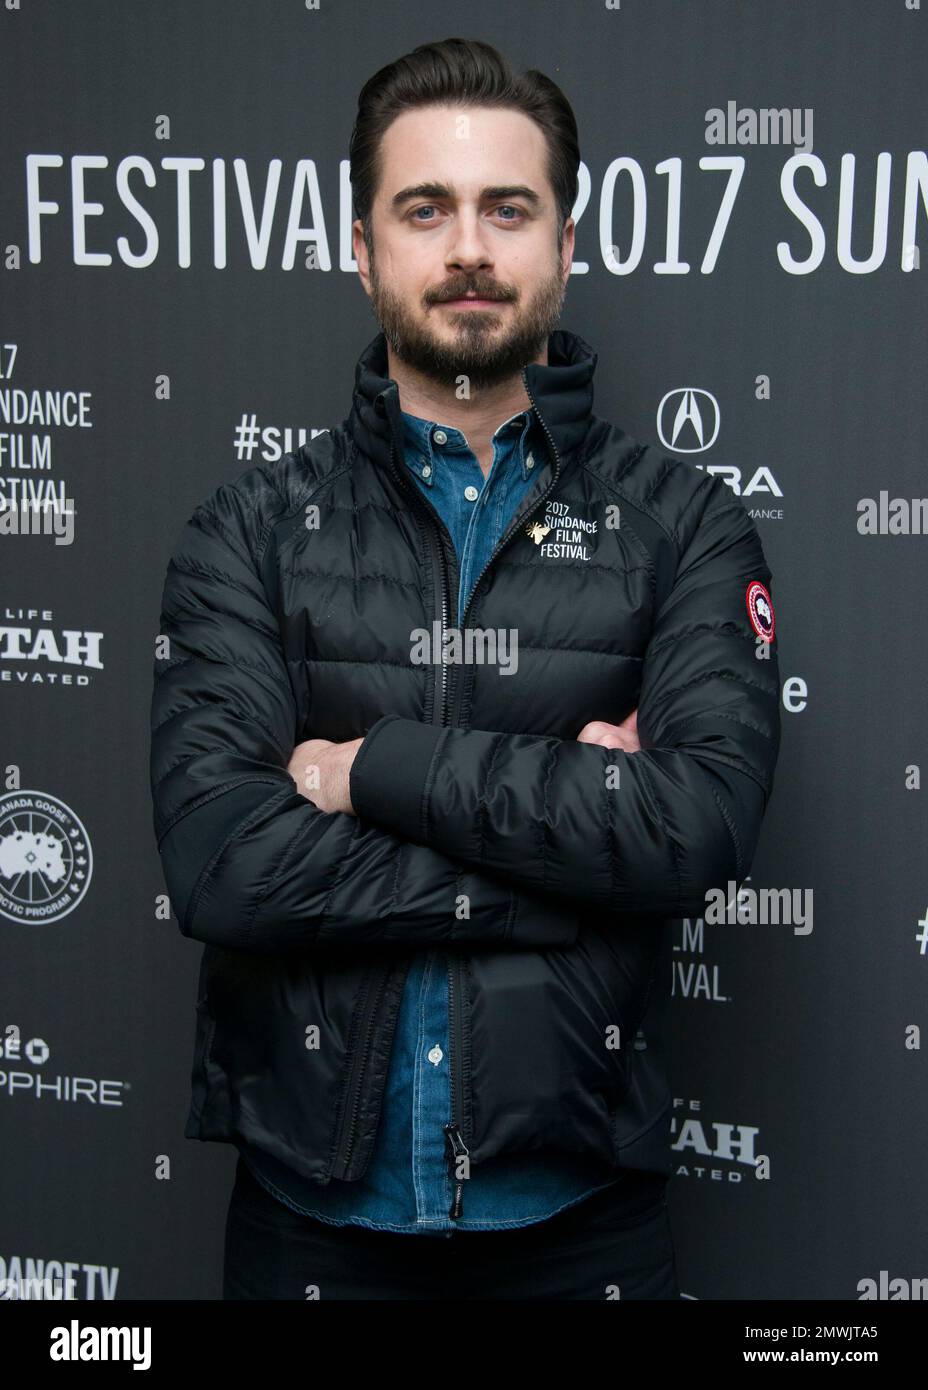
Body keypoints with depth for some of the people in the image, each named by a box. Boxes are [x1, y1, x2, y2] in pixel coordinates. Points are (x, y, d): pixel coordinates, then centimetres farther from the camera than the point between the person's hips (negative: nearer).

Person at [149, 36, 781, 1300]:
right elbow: (218, 861, -14)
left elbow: (706, 819, -16)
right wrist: (571, 829, -16)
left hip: (578, 1209, 0)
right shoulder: (250, 533, -2)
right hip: (313, 1204, 0)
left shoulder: (683, 523, -1)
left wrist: (375, 767, -16)